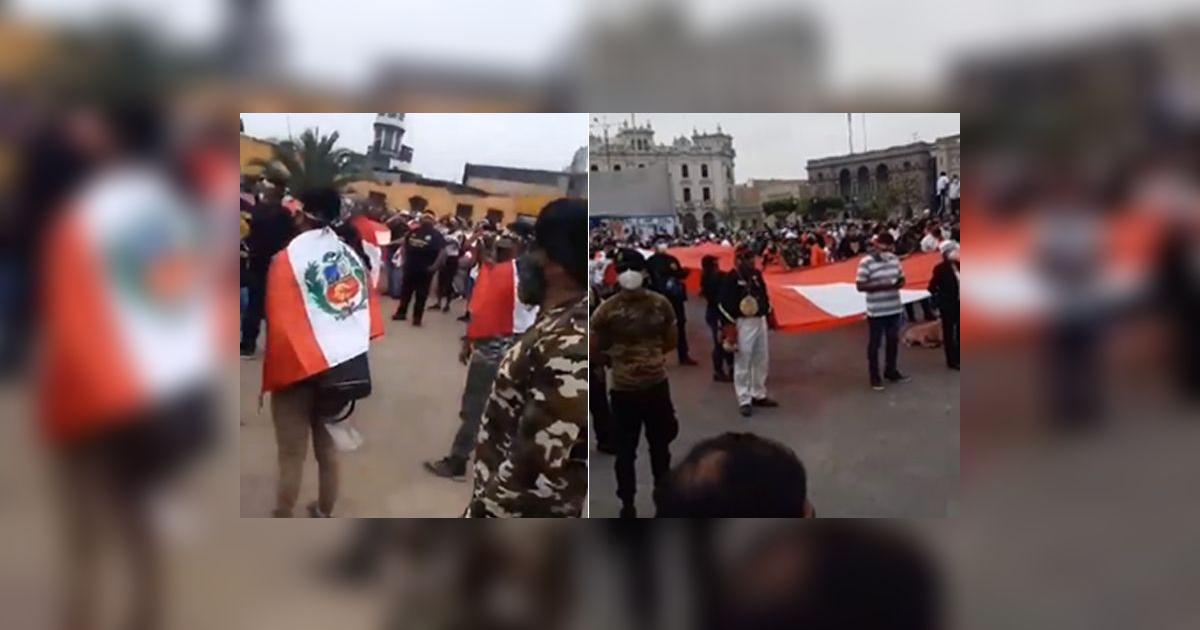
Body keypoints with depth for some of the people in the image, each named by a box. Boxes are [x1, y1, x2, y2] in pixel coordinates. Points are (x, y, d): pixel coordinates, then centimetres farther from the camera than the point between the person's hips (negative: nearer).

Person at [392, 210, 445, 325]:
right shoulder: (414, 232, 6)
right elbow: (405, 244, 17)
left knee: (421, 294, 4)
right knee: (405, 291, 12)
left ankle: (417, 317, 12)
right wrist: (404, 259, 7)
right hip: (410, 267, 4)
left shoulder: (436, 235, -6)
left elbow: (443, 251, -11)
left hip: (425, 270, -4)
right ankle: (401, 312, 27)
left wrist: (435, 266, -16)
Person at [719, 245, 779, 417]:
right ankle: (744, 401, 3)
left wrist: (770, 316, 20)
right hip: (743, 323, -8)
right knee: (742, 363, -3)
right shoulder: (731, 279, -15)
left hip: (760, 320, 8)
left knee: (761, 360, 15)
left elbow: (764, 295, 21)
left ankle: (759, 395, 29)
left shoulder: (756, 274, 9)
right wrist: (729, 329, -19)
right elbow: (725, 305, -17)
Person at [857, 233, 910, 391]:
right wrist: (881, 285, -23)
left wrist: (898, 284, -10)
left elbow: (901, 278, 14)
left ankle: (891, 370, 34)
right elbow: (860, 286, -14)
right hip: (876, 311, -6)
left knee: (893, 340, 17)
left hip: (894, 308, 6)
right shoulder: (866, 262, -13)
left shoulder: (894, 259, 5)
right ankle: (875, 376, 15)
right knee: (875, 343, 5)